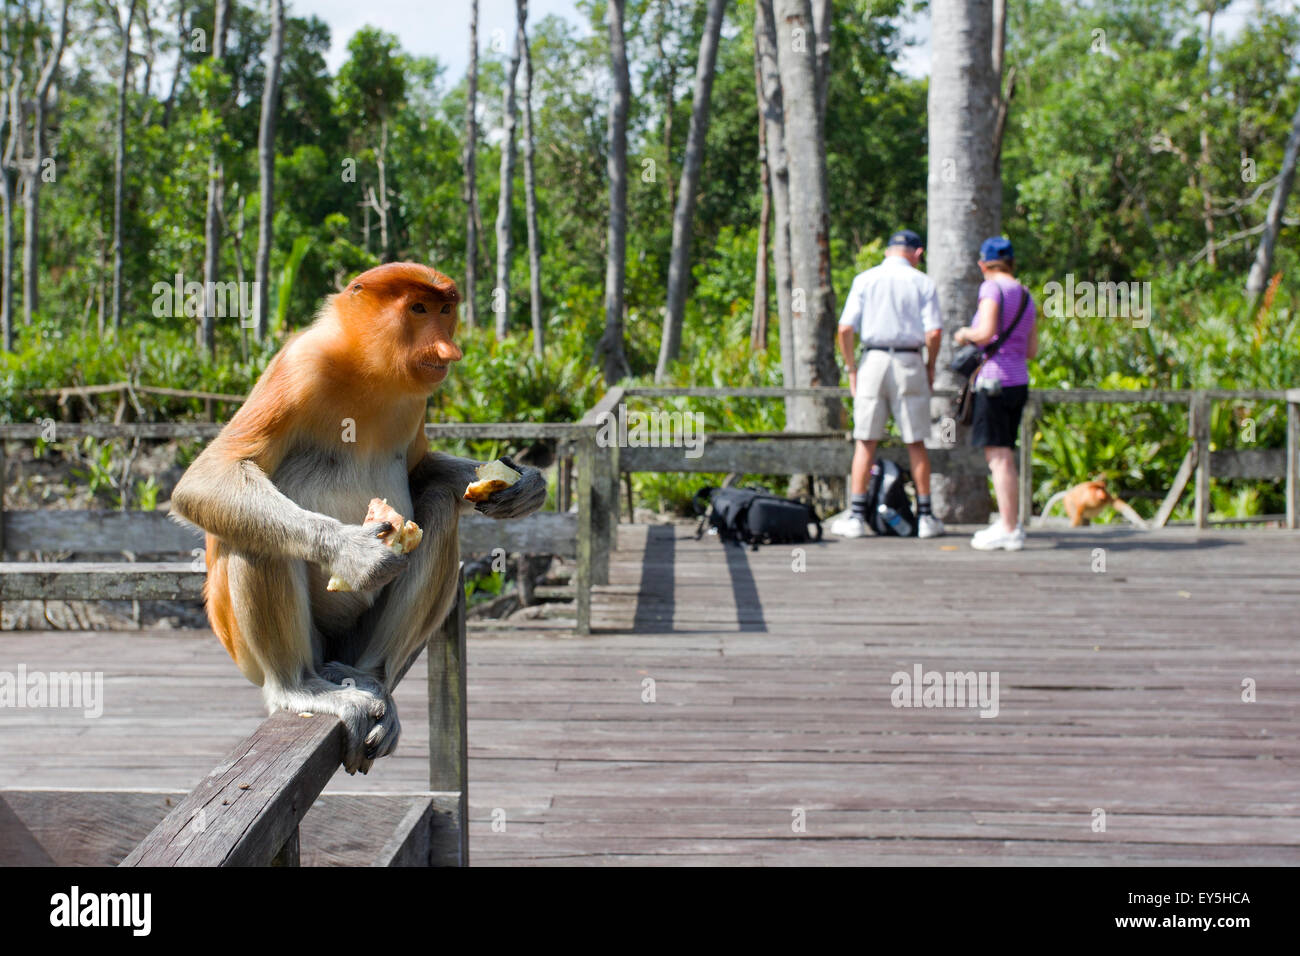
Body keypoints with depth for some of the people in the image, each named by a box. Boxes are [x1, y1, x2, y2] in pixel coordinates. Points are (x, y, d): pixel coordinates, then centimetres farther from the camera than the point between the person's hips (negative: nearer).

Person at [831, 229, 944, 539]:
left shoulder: (864, 280, 4)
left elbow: (845, 329, -4)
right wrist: (930, 366, 9)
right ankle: (925, 517, 10)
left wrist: (852, 369, 6)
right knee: (915, 442, 7)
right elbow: (934, 331, -6)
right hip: (909, 363, 0)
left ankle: (857, 516, 2)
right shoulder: (922, 282, 3)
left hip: (873, 361, 0)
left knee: (865, 442, 4)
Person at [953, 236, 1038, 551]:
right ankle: (1011, 523, 19)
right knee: (1004, 457, 15)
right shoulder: (1026, 295, 16)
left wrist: (965, 334, -1)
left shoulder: (992, 288, -7)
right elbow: (1032, 350, 16)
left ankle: (1008, 530, -7)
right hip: (1019, 381, 8)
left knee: (999, 456, -7)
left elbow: (986, 332, -20)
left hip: (995, 380, -8)